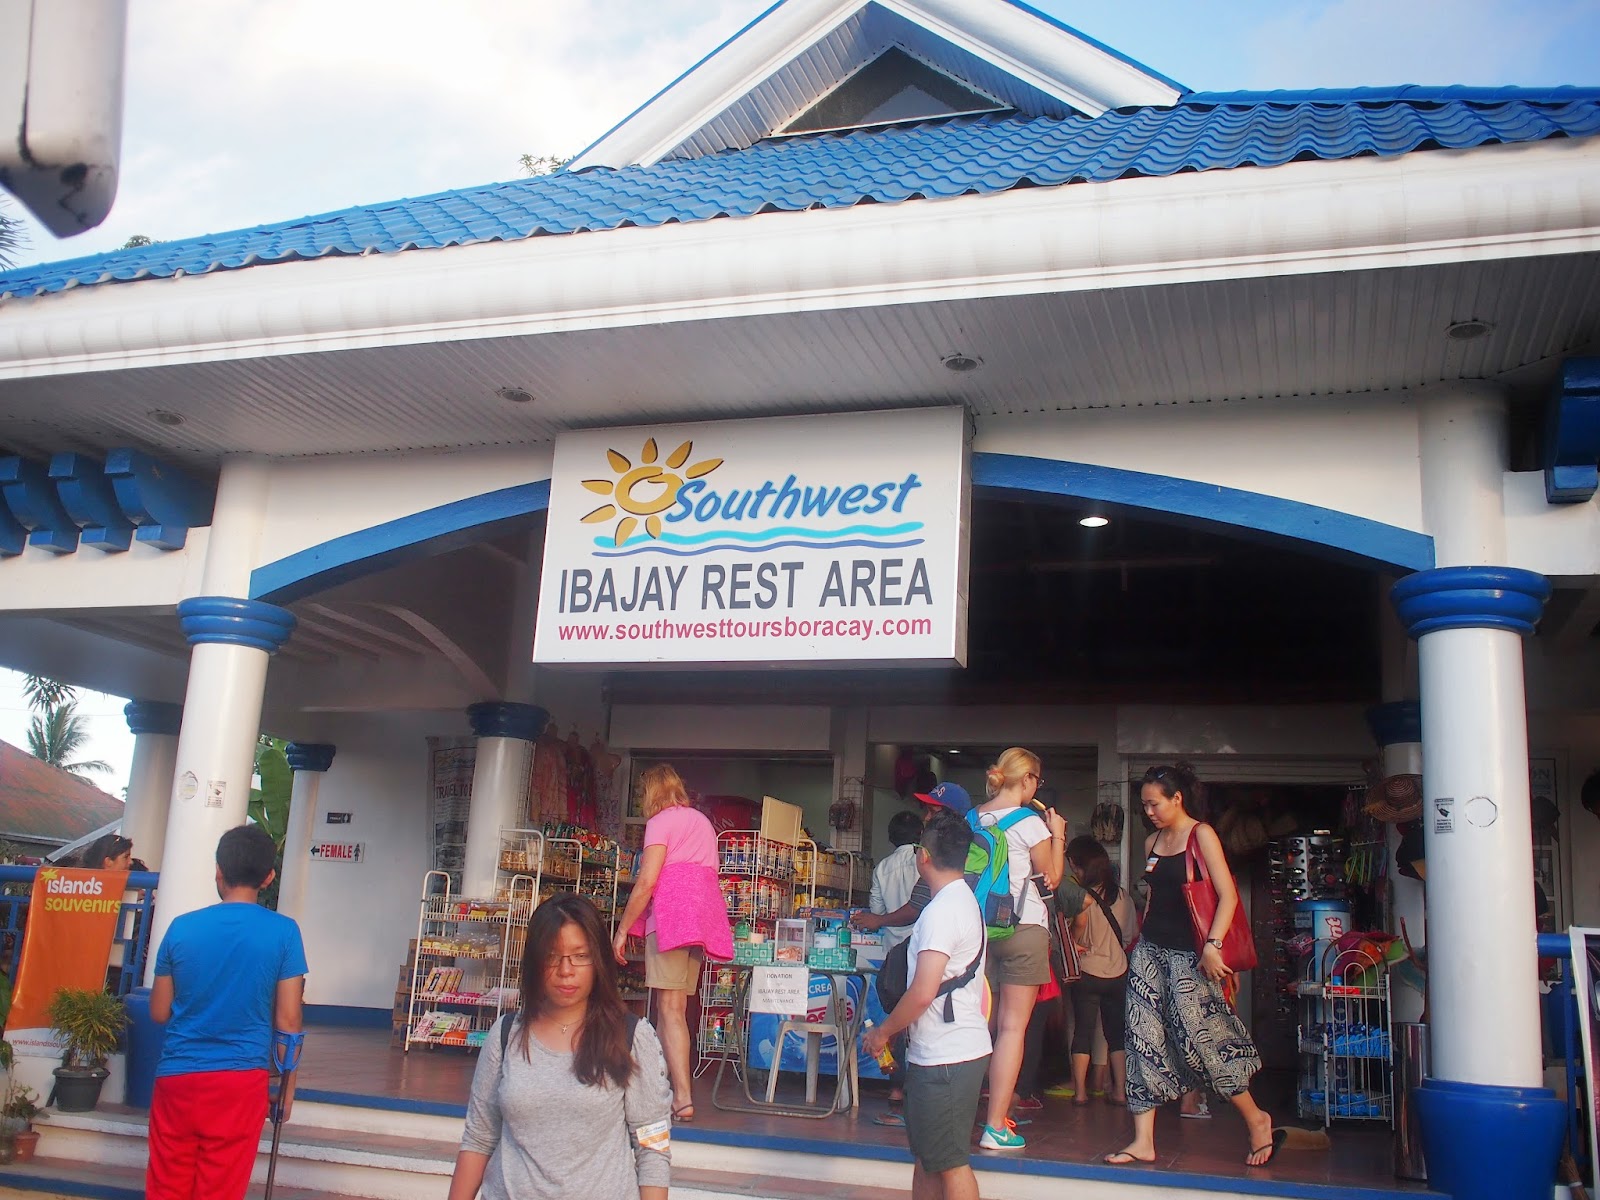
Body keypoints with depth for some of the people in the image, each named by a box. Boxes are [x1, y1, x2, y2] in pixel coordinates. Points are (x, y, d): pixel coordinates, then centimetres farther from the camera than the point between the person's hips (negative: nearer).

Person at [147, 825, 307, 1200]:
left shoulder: (182, 927, -2)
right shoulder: (282, 932, -8)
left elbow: (159, 1012, 6)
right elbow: (287, 1021, -6)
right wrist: (288, 1083, 7)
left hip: (177, 1076, 2)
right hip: (240, 1080, -2)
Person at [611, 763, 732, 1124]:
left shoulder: (661, 821, 0)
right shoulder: (702, 821, 22)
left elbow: (646, 882, -9)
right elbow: (707, 874, 17)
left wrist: (622, 929, -6)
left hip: (671, 911, -8)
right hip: (705, 914, 8)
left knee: (669, 1007, -10)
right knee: (676, 1008, 9)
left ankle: (683, 1098, -19)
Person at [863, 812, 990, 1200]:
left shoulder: (942, 910, -19)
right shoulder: (964, 900, 13)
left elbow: (923, 992, -23)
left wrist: (883, 1032, -9)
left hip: (945, 1056, -10)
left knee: (950, 1162, -3)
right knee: (926, 1156, 17)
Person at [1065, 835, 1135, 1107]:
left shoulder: (1084, 896, -12)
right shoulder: (1123, 895, 2)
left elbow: (1079, 923, -28)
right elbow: (1133, 935, 9)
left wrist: (1071, 943, -9)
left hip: (1088, 974, -4)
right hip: (1119, 973, 4)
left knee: (1083, 1031, 4)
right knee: (1116, 1032, 11)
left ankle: (1080, 1091, 6)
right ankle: (1120, 1090, 12)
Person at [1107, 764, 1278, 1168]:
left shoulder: (1201, 835, -7)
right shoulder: (1152, 842, 13)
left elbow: (1228, 895, -13)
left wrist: (1212, 945, -21)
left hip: (1188, 953, -7)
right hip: (1150, 949, 7)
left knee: (1199, 1034, -7)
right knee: (1144, 1037, 0)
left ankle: (1256, 1119, 15)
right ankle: (1143, 1142, 1)